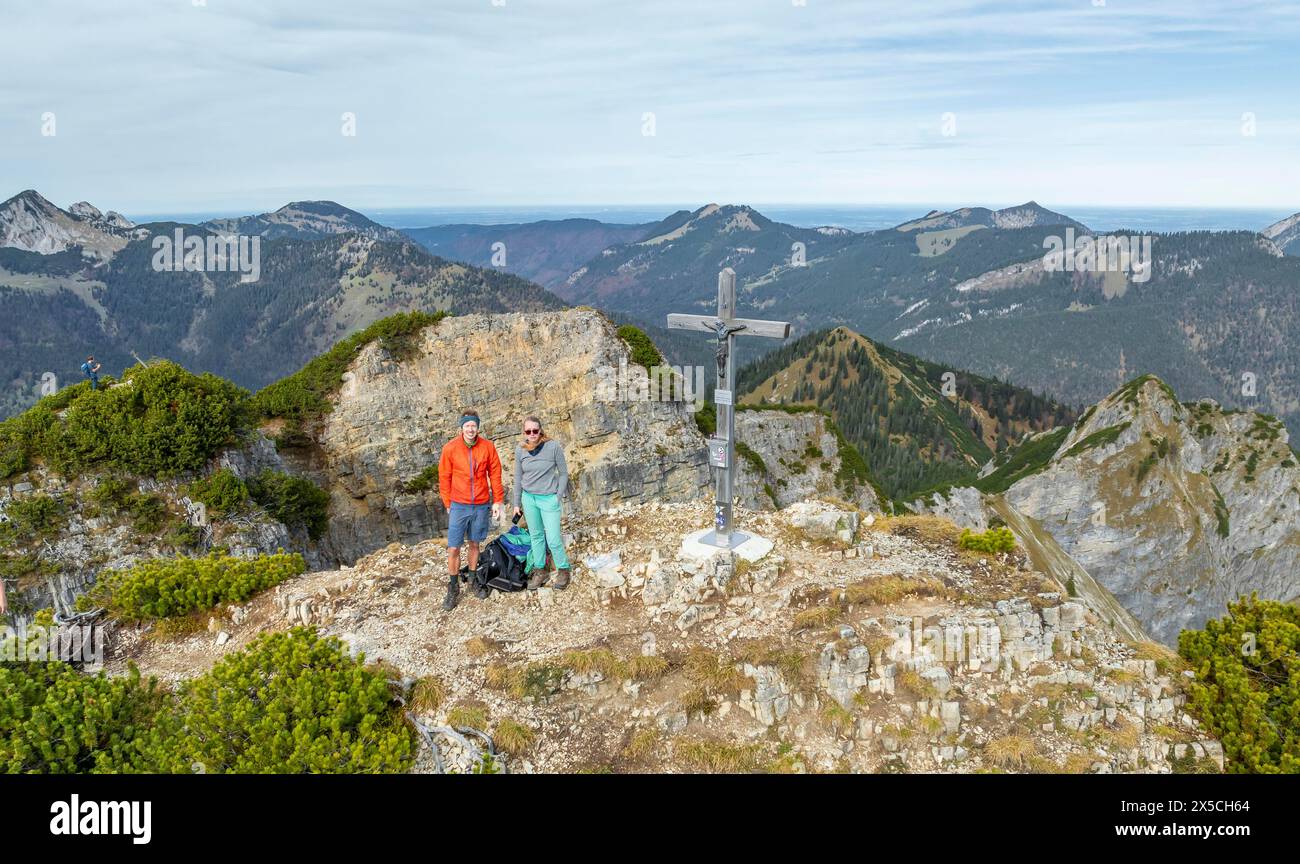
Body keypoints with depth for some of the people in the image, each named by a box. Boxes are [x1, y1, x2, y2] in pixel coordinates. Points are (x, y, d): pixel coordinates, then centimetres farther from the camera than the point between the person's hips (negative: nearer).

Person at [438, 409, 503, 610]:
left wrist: (497, 501, 3)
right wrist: (448, 504, 3)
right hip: (459, 506, -1)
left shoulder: (488, 447, -4)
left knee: (474, 544, 13)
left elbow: (495, 475, 3)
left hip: (481, 505, 1)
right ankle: (453, 589, 12)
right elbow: (444, 478, 1)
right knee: (453, 549, -1)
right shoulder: (450, 448, -6)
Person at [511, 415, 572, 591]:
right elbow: (518, 478, 8)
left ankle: (563, 570, 18)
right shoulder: (520, 450, -2)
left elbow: (563, 473, -4)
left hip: (549, 498, -4)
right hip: (528, 498, 4)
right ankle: (540, 570, 27)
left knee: (553, 539, -4)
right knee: (536, 536, 14)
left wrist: (558, 497, -8)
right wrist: (516, 503, 10)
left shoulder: (553, 446, -13)